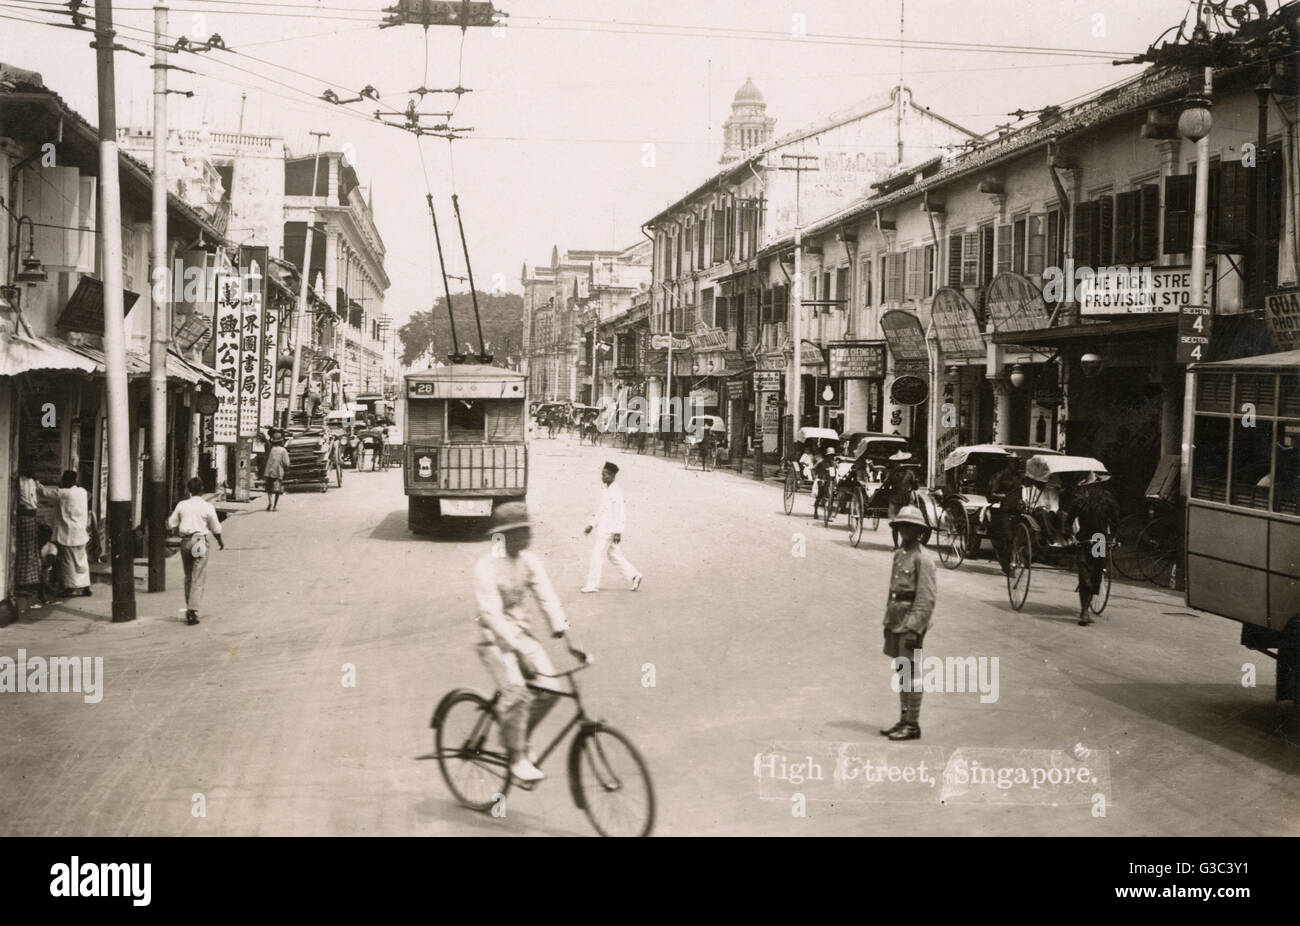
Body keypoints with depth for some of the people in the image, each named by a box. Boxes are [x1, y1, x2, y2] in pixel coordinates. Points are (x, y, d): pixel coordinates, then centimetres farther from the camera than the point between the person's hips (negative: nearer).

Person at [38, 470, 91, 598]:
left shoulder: (62, 494, -17)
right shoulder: (82, 492, 2)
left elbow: (44, 492, -10)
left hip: (68, 535, -7)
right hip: (81, 533, 7)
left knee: (68, 561, 2)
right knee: (81, 560, 12)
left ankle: (71, 588, 5)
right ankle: (84, 586, 15)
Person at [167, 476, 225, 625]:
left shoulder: (182, 504, 4)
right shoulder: (207, 506, -4)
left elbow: (171, 525, 7)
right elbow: (216, 529, 4)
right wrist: (220, 541, 23)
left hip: (185, 541, 4)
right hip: (200, 541, -4)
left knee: (188, 578, 16)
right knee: (198, 579, -4)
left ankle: (189, 609, 19)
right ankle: (193, 610, -13)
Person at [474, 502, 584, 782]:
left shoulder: (528, 560, 0)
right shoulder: (487, 568, -18)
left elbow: (547, 598, -6)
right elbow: (492, 614, -26)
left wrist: (564, 634, -19)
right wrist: (518, 650, -36)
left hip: (521, 633, 6)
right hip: (495, 639, -6)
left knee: (549, 688, -10)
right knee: (515, 690, -26)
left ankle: (521, 740, 14)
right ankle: (517, 759, -12)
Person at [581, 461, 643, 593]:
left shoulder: (616, 491, -15)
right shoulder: (606, 491, 14)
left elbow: (620, 512, -20)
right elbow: (600, 510, 22)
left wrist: (617, 532, -23)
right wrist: (591, 525, 17)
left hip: (610, 529, -10)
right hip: (603, 528, 10)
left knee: (597, 555, -5)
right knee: (615, 556, 13)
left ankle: (592, 584, 1)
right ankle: (634, 576, 17)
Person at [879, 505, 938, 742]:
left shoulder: (923, 558, -12)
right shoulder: (899, 555, 14)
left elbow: (927, 598, -16)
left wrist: (913, 628, -21)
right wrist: (888, 621, 17)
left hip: (912, 623, -8)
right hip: (896, 622, 8)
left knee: (910, 672, -5)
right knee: (901, 671, 13)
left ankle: (913, 725, 0)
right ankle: (904, 720, 20)